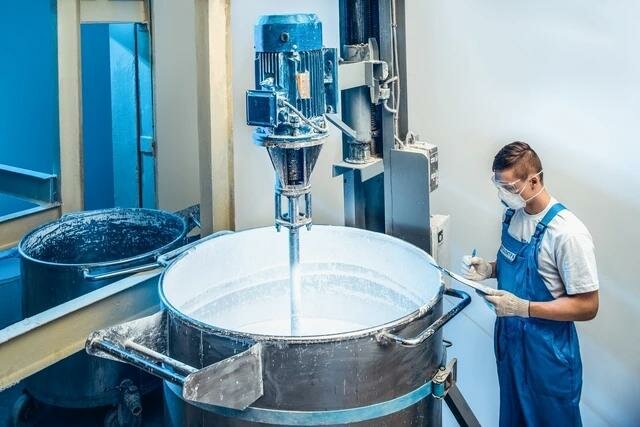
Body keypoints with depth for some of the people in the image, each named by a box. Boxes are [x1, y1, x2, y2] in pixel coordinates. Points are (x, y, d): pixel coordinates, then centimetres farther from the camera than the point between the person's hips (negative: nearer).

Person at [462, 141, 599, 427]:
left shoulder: (569, 234, -26)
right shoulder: (513, 214, -2)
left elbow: (587, 306, -22)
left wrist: (522, 307, -28)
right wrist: (490, 269, -5)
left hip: (547, 353, -7)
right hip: (509, 339, 7)